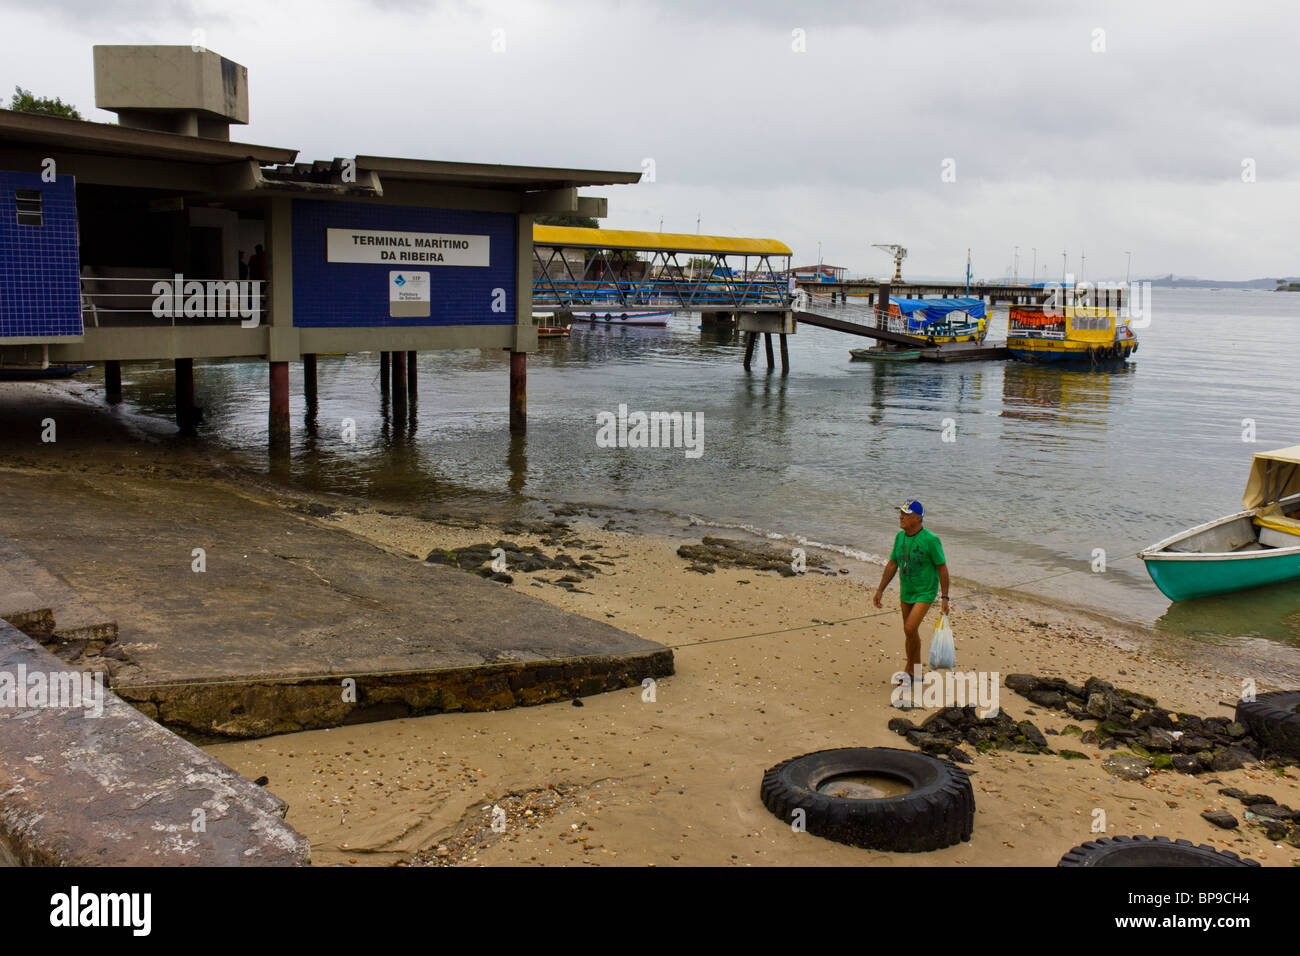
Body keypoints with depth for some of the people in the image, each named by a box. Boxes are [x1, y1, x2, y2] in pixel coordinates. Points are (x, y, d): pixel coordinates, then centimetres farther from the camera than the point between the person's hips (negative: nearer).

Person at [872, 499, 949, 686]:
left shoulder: (930, 539, -20)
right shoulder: (900, 537, -1)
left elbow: (942, 568, -13)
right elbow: (892, 565, 9)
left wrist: (945, 598, -13)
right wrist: (880, 590, 9)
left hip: (925, 592, -7)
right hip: (906, 592, 7)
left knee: (910, 629, -17)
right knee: (911, 632, 13)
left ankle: (909, 669, 3)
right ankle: (916, 672, 27)